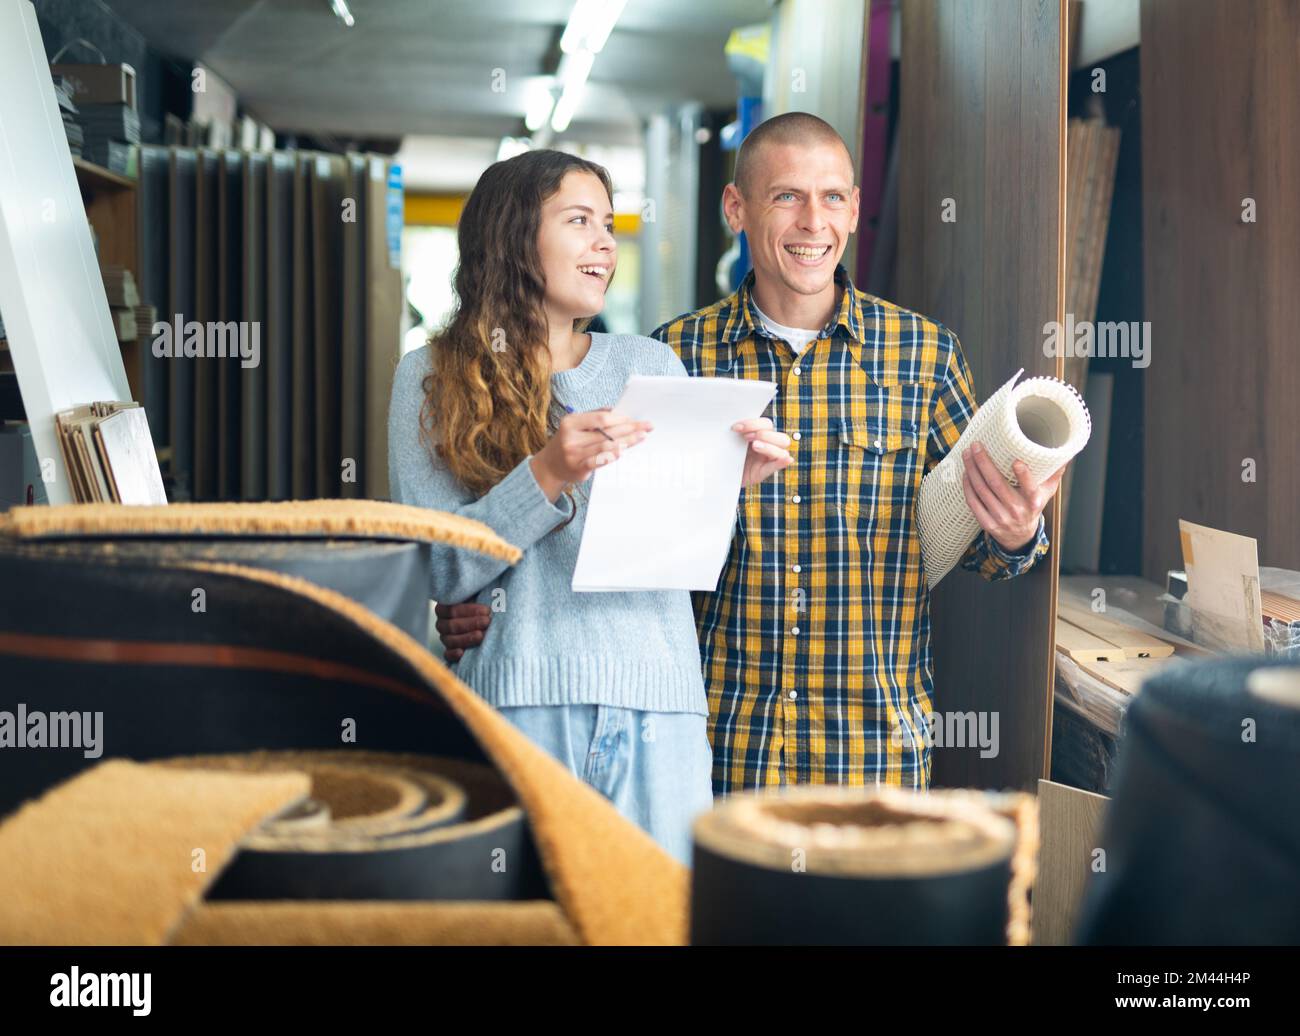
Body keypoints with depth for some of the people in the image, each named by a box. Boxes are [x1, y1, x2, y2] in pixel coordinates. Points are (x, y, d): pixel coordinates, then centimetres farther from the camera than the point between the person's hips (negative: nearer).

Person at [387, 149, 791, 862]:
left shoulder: (651, 364, 14)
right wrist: (548, 475, -16)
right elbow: (436, 569, -4)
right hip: (519, 696, -2)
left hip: (656, 697, 3)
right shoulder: (431, 377, 6)